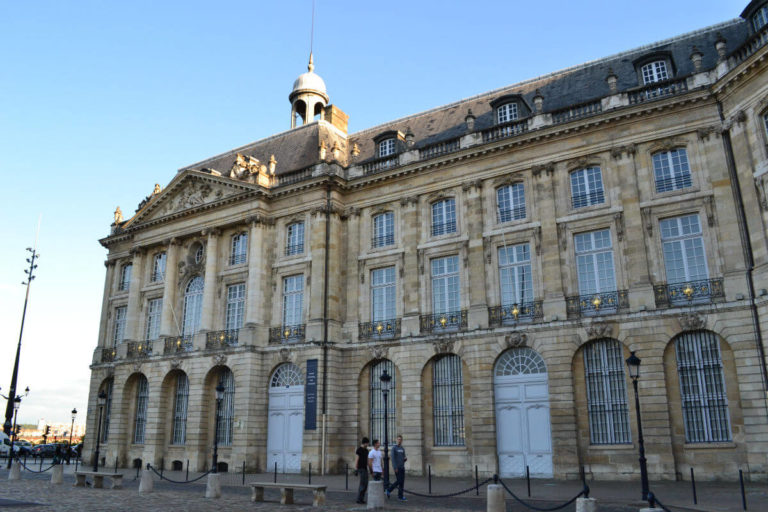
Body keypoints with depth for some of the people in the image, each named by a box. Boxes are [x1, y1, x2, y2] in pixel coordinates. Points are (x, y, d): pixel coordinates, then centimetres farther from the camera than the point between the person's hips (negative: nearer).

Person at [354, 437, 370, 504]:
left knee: (365, 484, 6)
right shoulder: (359, 450, -11)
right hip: (361, 468, -9)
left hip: (365, 469, 9)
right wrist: (356, 469, -19)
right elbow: (356, 460, -15)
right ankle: (359, 499, -5)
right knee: (363, 484, -11)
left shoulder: (366, 450, 15)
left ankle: (361, 499, 12)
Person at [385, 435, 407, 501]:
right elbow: (393, 458, -13)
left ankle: (400, 496, 12)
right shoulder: (394, 448, -7)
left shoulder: (403, 449, 14)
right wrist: (395, 468, -19)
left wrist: (406, 458, -6)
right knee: (399, 481, -9)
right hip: (397, 467, -6)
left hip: (402, 467, 6)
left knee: (402, 481, 5)